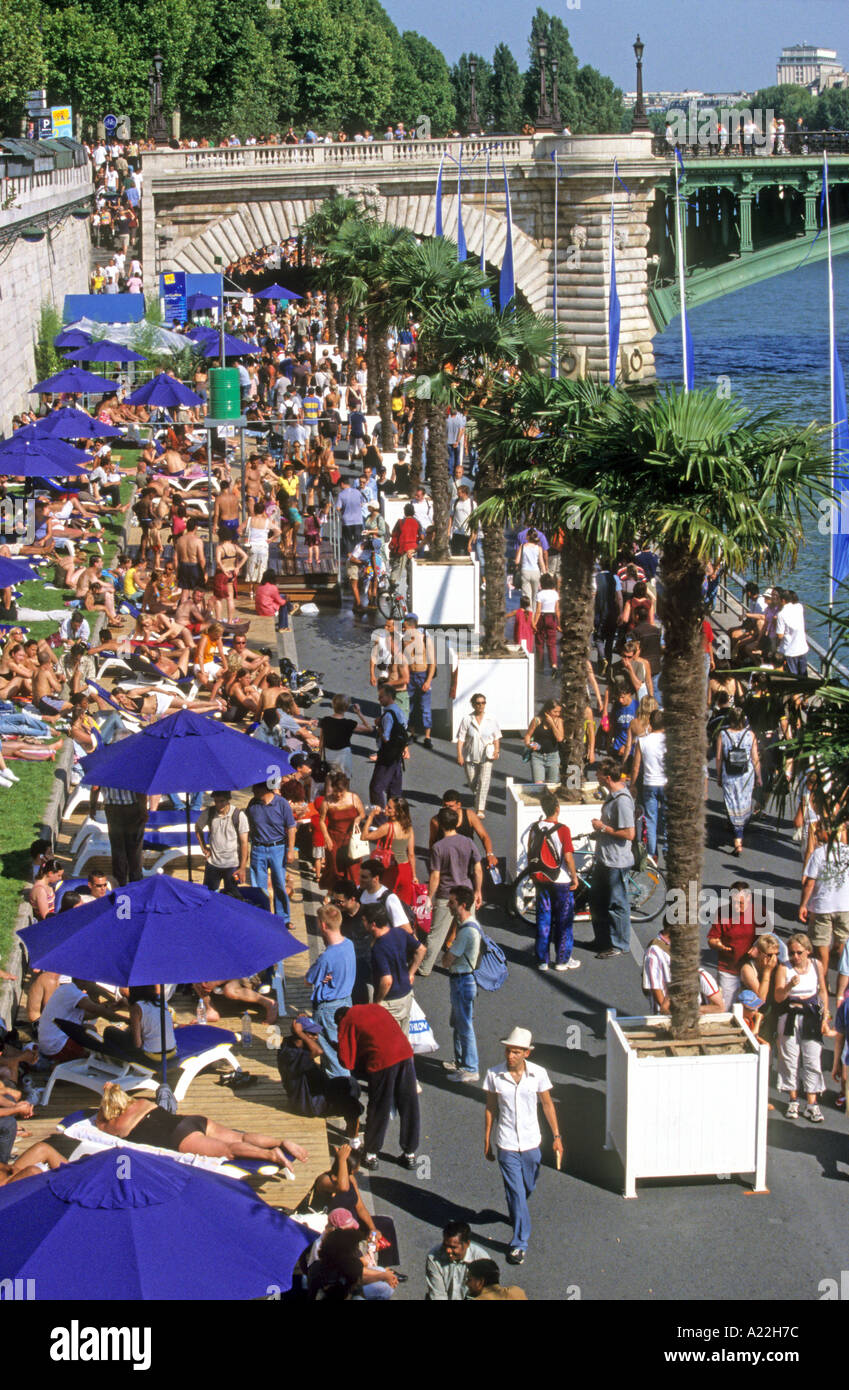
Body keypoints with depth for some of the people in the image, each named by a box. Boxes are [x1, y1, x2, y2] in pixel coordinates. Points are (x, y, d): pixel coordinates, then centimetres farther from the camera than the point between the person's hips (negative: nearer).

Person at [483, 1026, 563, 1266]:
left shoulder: (538, 1074, -9)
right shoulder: (494, 1075, -10)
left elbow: (547, 1105, 4)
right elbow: (491, 1109, 0)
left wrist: (556, 1136, 5)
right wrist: (487, 1142, 5)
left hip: (531, 1142, 2)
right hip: (506, 1144, -2)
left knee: (527, 1188, 18)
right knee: (516, 1193, -6)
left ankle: (517, 1216, 50)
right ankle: (519, 1244, 3)